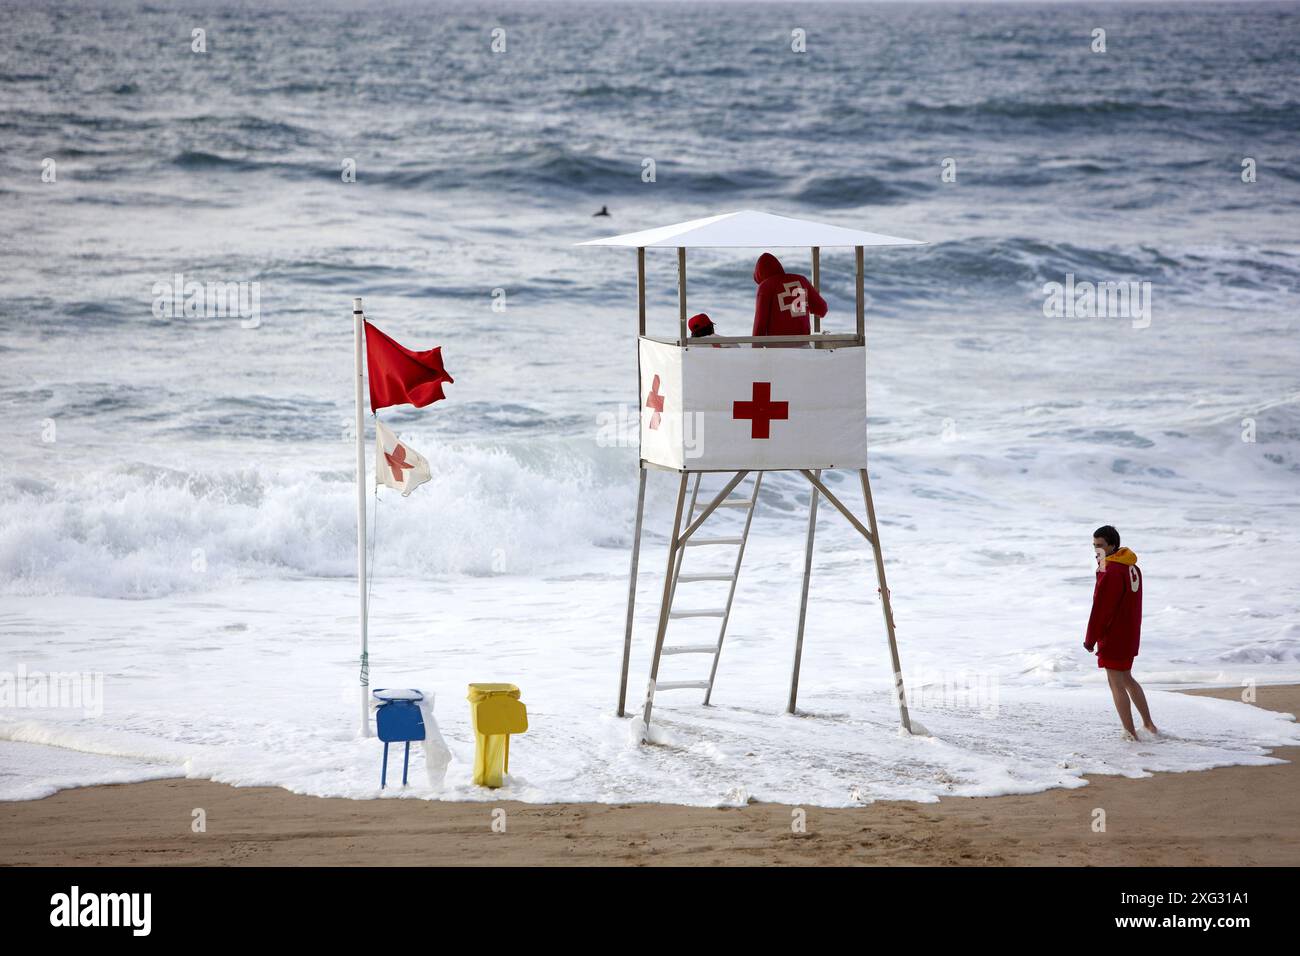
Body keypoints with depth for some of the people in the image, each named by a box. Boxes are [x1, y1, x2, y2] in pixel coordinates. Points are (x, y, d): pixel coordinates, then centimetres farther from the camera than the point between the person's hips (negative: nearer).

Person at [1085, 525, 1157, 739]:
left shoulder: (1111, 573, -21)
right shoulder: (1132, 568, 9)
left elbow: (1101, 609, -19)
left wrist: (1090, 639, -12)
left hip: (1113, 638, -10)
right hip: (1130, 636, 10)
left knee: (1116, 684, -3)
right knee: (1127, 679, 22)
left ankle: (1130, 733, -2)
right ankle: (1148, 724, 25)